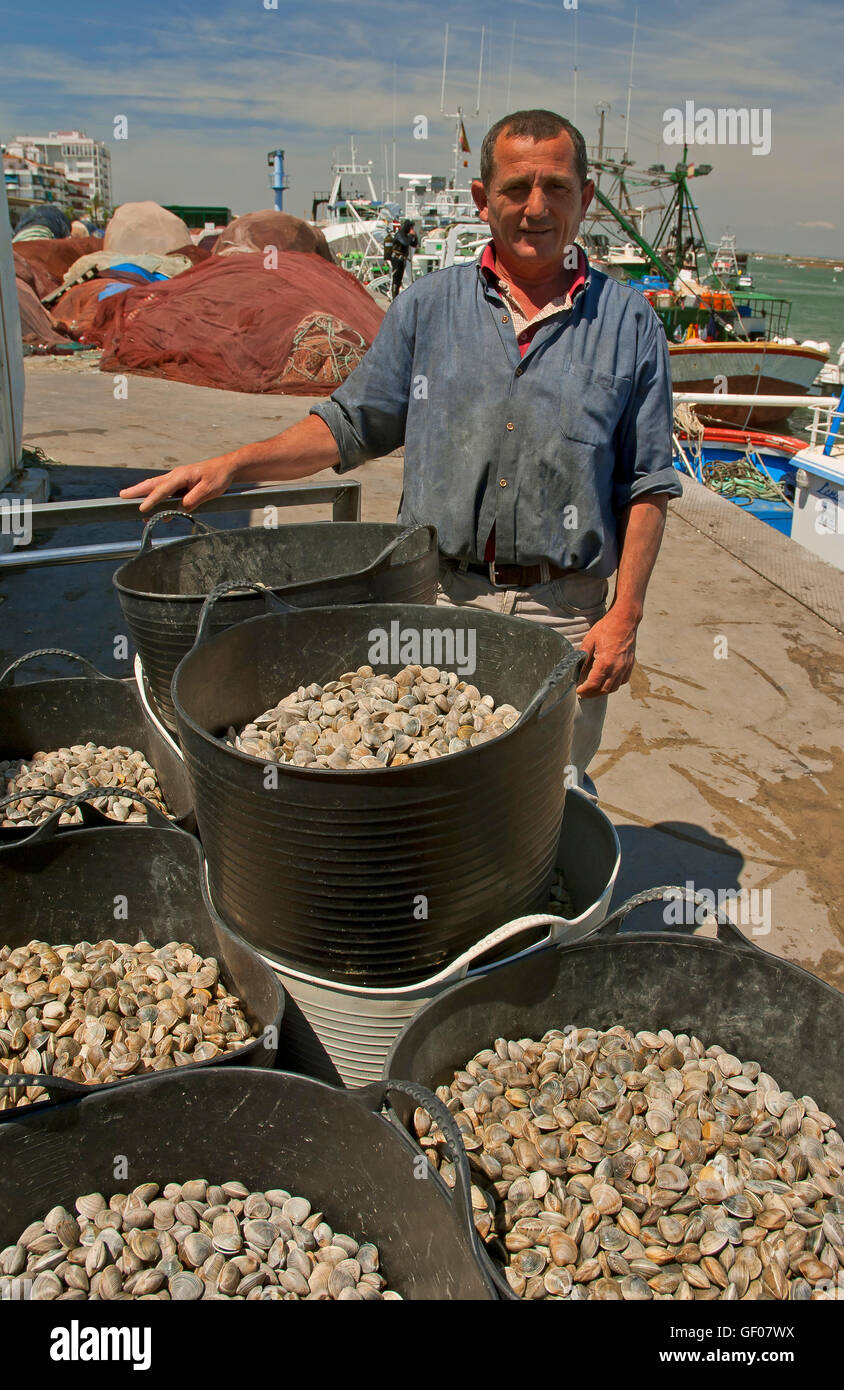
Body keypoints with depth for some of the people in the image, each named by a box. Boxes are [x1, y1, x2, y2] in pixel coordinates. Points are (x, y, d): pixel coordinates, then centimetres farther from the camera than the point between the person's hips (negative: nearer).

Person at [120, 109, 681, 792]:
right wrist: (230, 465, -2)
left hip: (565, 611, -1)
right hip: (438, 596, 1)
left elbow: (648, 484, 3)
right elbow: (350, 425, 10)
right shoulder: (426, 307, 7)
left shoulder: (630, 323, 4)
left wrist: (625, 615, -4)